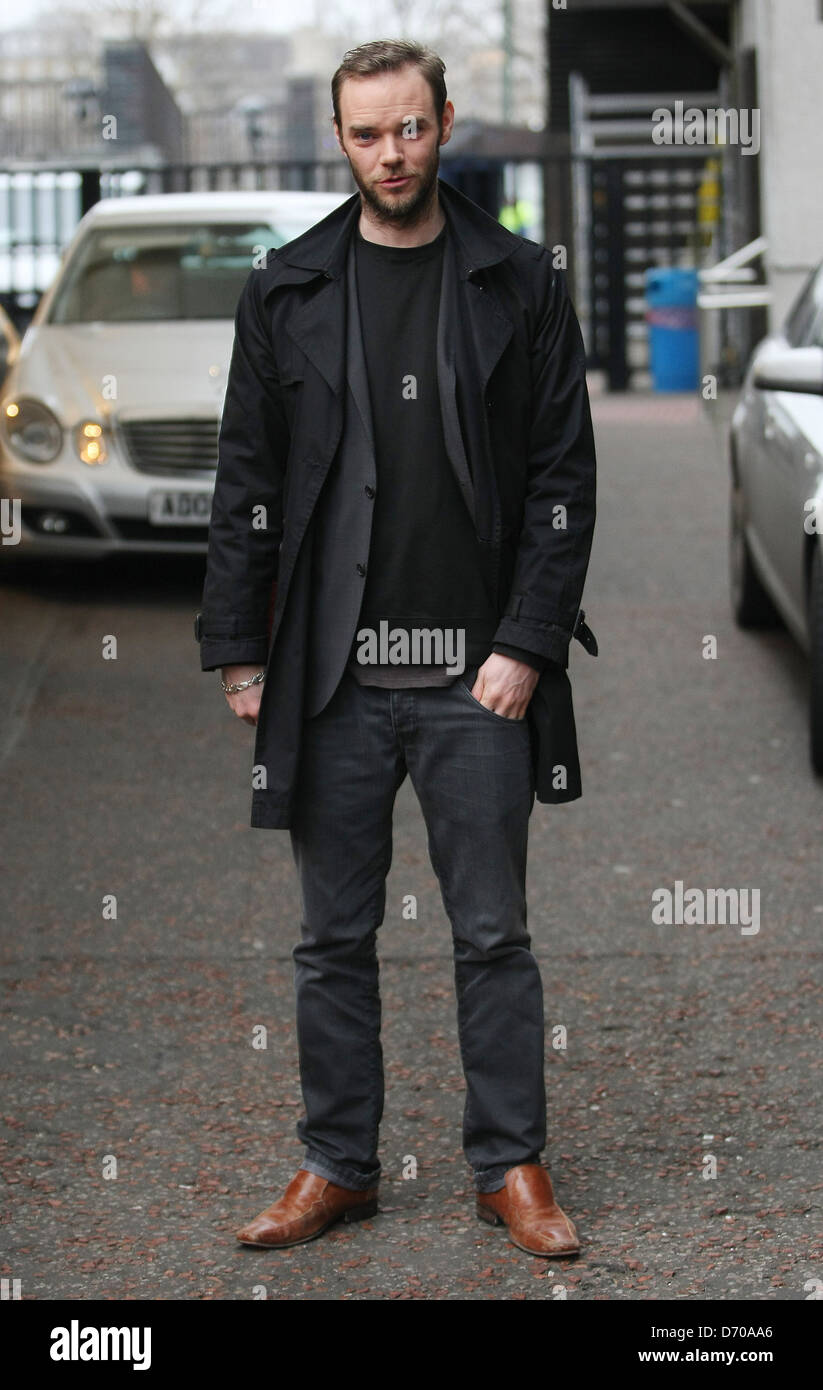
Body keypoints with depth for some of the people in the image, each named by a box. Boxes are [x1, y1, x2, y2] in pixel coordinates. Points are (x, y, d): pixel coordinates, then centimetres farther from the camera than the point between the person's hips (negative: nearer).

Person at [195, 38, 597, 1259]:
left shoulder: (518, 285, 2)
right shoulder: (288, 293, 6)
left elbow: (563, 480, 0)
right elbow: (247, 484, 7)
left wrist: (525, 644, -7)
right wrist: (238, 651, 2)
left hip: (477, 674, -1)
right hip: (332, 675, 1)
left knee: (493, 932, 6)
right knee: (335, 937, 9)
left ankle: (510, 1166, 17)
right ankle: (338, 1167, 21)